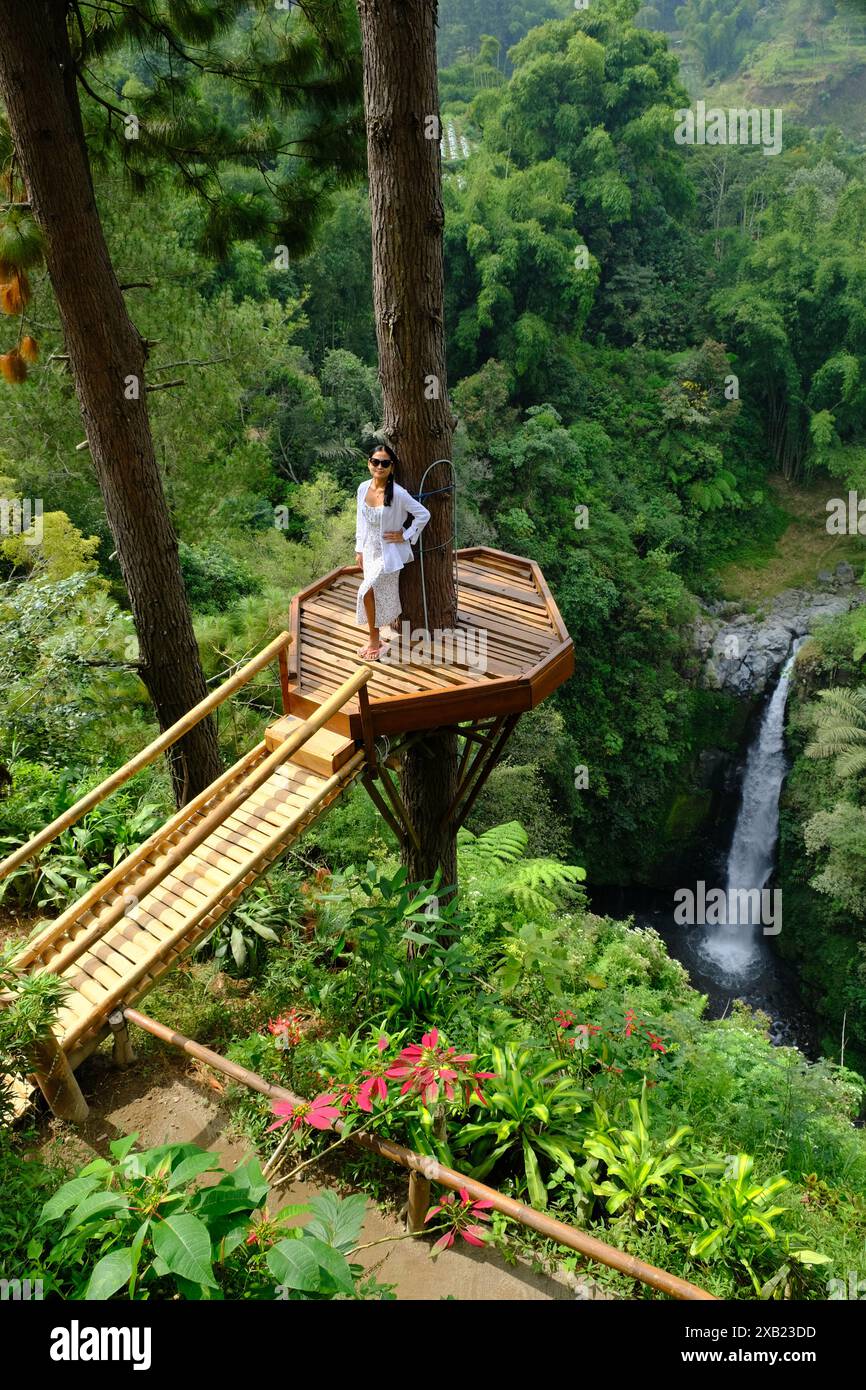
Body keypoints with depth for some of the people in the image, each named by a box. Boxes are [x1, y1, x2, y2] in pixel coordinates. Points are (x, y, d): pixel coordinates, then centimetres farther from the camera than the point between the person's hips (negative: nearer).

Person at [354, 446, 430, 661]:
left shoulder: (398, 494, -20)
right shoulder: (363, 488, -3)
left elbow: (423, 514, -12)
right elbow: (361, 521, 7)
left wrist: (405, 535, -11)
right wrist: (359, 550, 8)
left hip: (388, 552, -5)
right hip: (370, 550, 5)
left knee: (367, 592, -9)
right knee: (380, 595, 13)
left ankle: (374, 640, 8)